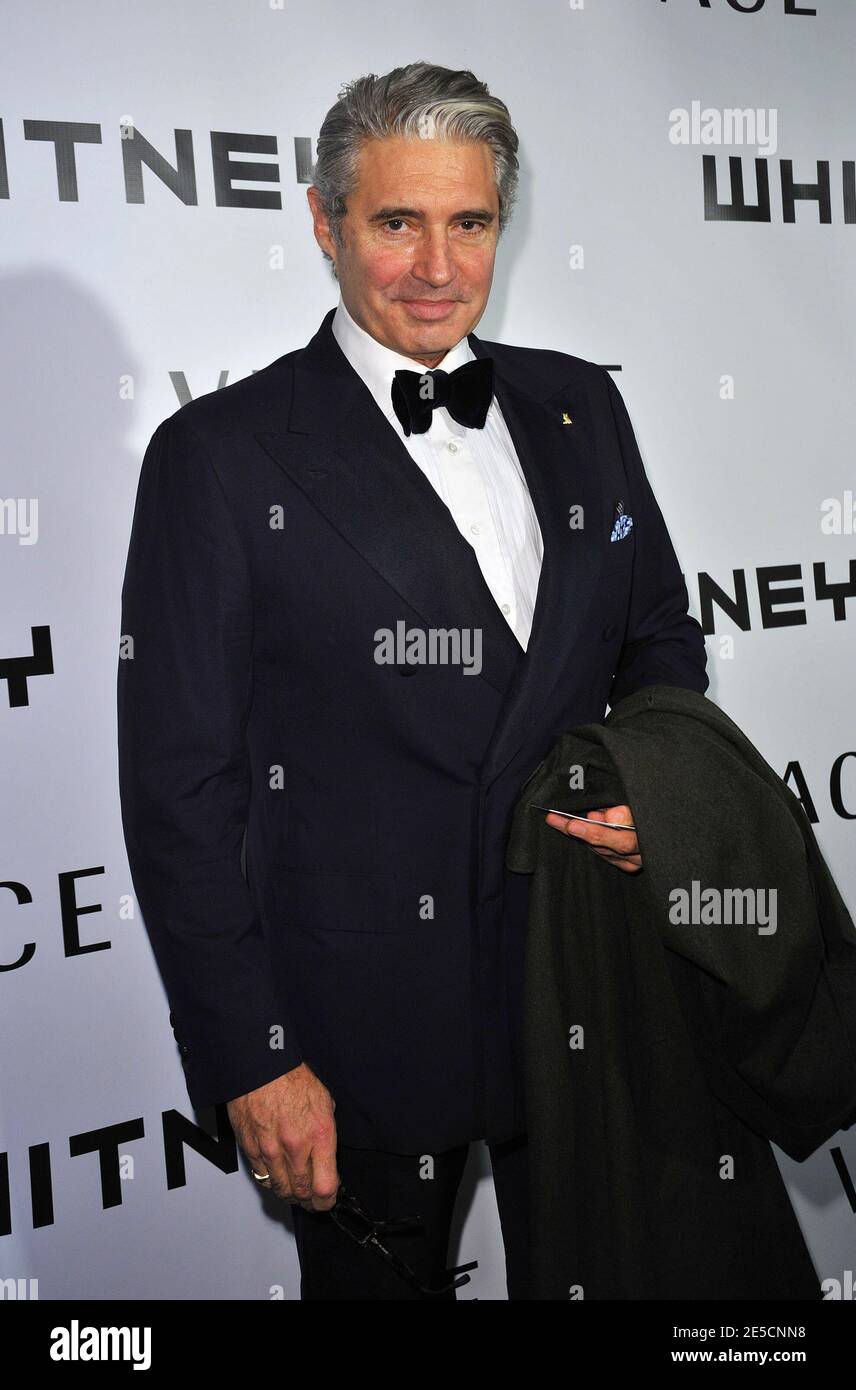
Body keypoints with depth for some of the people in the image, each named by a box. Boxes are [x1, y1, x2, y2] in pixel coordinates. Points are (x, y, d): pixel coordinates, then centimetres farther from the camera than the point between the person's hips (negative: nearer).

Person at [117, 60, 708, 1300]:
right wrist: (249, 1060, -12)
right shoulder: (221, 456, -10)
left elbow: (662, 637, 15)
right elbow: (180, 787, -11)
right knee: (377, 1277, 17)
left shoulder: (581, 407, 5)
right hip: (364, 1034, -4)